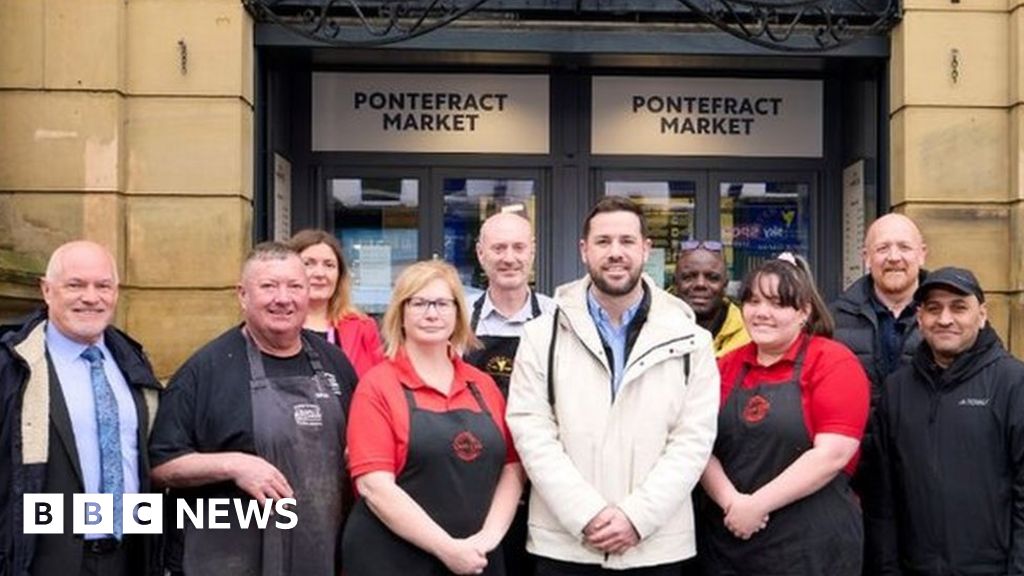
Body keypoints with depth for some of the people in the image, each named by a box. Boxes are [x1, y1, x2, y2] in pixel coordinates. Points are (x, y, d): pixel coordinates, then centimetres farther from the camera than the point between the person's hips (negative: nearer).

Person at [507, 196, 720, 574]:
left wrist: (637, 517, -12)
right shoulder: (543, 336, 4)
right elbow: (531, 431, -4)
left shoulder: (690, 341, 4)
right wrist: (586, 515, -14)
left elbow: (693, 439, -2)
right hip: (563, 543, 0)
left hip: (657, 545, 0)